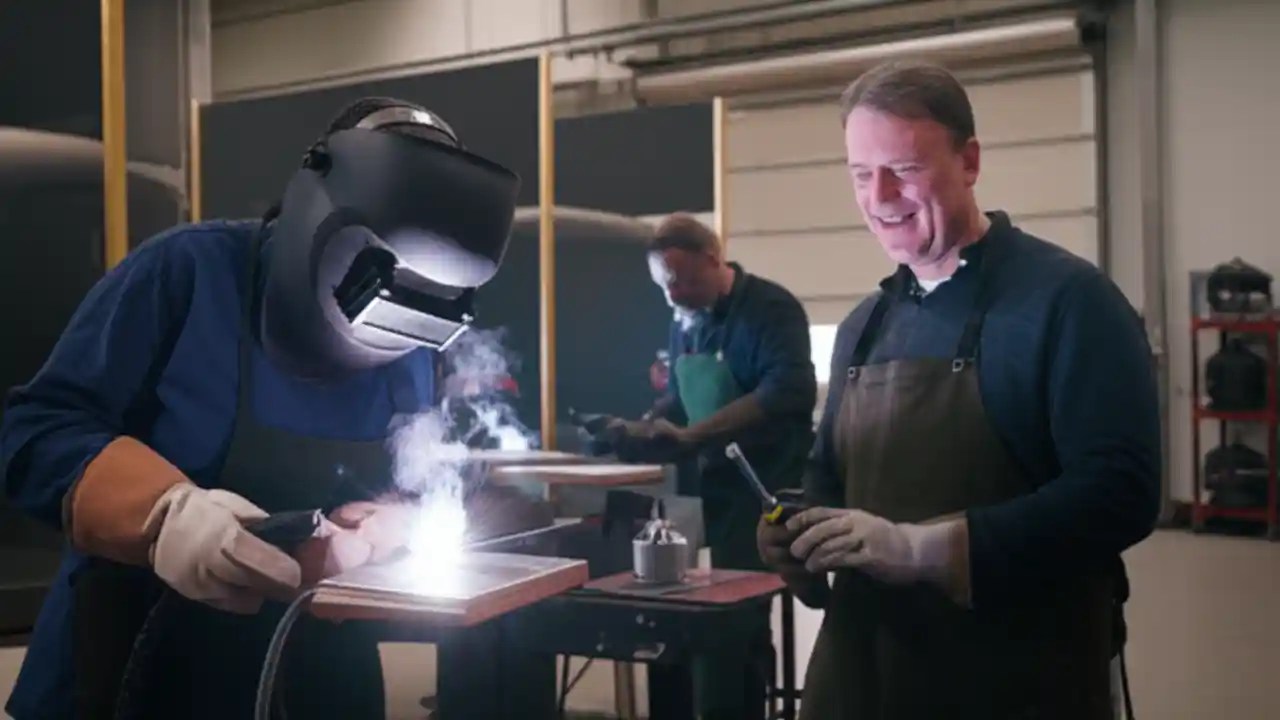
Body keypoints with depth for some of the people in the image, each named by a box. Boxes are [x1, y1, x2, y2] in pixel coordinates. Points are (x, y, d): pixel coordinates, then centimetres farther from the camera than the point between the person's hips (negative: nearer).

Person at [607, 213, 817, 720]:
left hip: (763, 488, -6)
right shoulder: (686, 322, 8)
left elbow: (790, 393, -27)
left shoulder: (771, 308, -13)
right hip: (713, 484, 6)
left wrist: (691, 435, -30)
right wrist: (639, 430, 1)